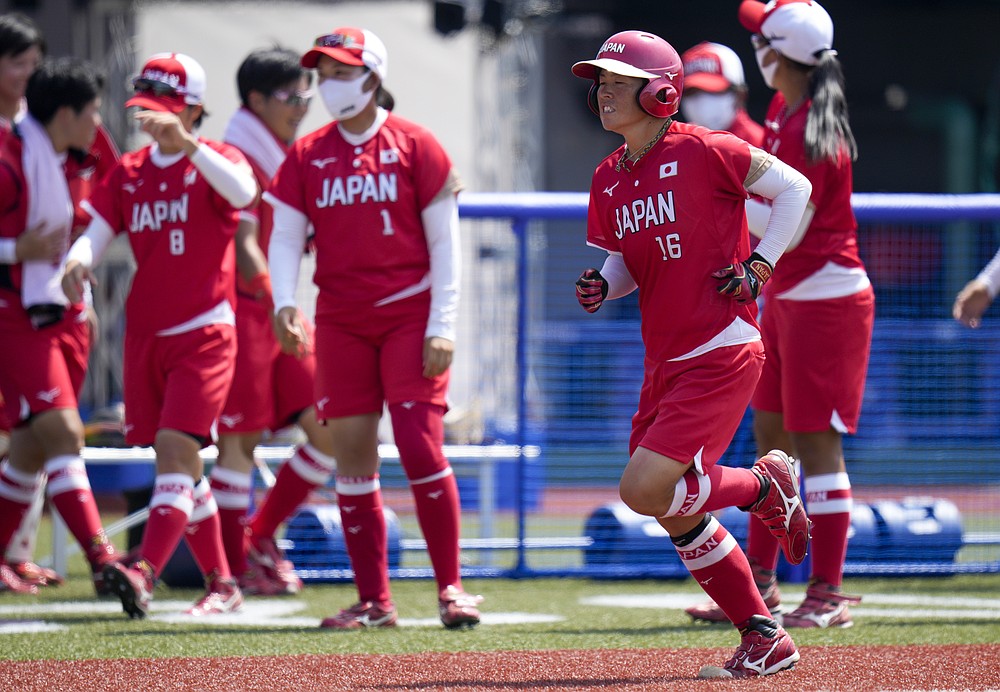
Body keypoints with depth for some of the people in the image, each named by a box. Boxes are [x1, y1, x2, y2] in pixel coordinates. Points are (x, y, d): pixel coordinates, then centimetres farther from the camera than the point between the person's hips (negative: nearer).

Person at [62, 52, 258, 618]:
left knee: (174, 448, -19)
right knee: (180, 463, 9)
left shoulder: (213, 160, -4)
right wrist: (78, 261, -20)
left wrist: (184, 144, -39)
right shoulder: (128, 173, 12)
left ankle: (144, 571, -30)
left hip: (203, 332, -6)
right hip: (145, 334, 6)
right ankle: (221, 584, 19)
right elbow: (98, 233, 4)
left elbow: (242, 192, -27)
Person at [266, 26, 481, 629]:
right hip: (341, 323, 4)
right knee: (353, 452, 1)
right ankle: (374, 600, 6)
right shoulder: (307, 156, 8)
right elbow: (286, 238, 8)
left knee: (422, 447, -11)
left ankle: (451, 586, -2)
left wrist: (442, 326, -9)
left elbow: (445, 244, -2)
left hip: (410, 315, -4)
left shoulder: (414, 146, -2)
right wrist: (285, 303, -11)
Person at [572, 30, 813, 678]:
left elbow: (794, 188, -3)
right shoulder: (609, 179, 10)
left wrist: (758, 265, -9)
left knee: (645, 490, -18)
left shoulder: (705, 152, -10)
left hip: (723, 356, -8)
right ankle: (765, 641, 18)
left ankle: (764, 485, 6)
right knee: (679, 518, 7)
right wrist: (601, 286, -1)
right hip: (666, 363, 8)